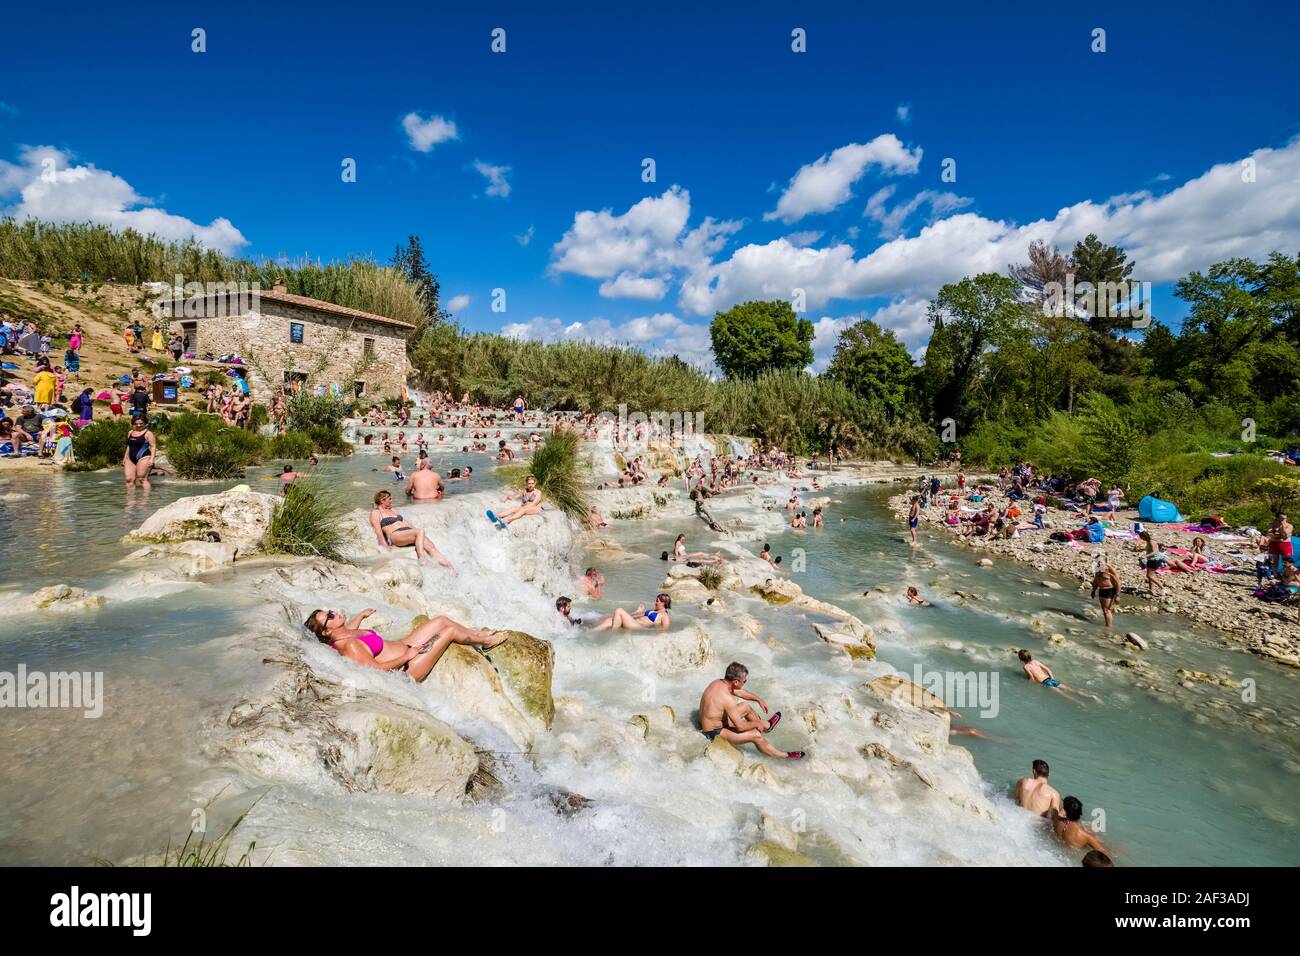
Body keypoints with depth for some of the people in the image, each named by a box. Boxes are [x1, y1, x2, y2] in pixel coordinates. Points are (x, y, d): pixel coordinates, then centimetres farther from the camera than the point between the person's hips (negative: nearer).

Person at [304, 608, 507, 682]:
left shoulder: (343, 634, 0)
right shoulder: (349, 647, -29)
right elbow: (378, 668, -30)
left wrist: (361, 615, 40)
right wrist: (407, 656, -23)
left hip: (404, 647, 10)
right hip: (406, 668, -10)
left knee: (442, 620, 10)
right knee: (449, 631, -7)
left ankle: (478, 635, 32)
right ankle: (486, 642, 20)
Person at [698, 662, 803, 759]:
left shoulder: (718, 682, -6)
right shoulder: (727, 698, -33)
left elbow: (740, 692, 15)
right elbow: (740, 726, -27)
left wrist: (759, 699, 13)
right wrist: (756, 723, -9)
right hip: (714, 733, -10)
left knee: (746, 707, 20)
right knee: (756, 735, -14)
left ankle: (766, 725, 44)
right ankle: (785, 755, 5)